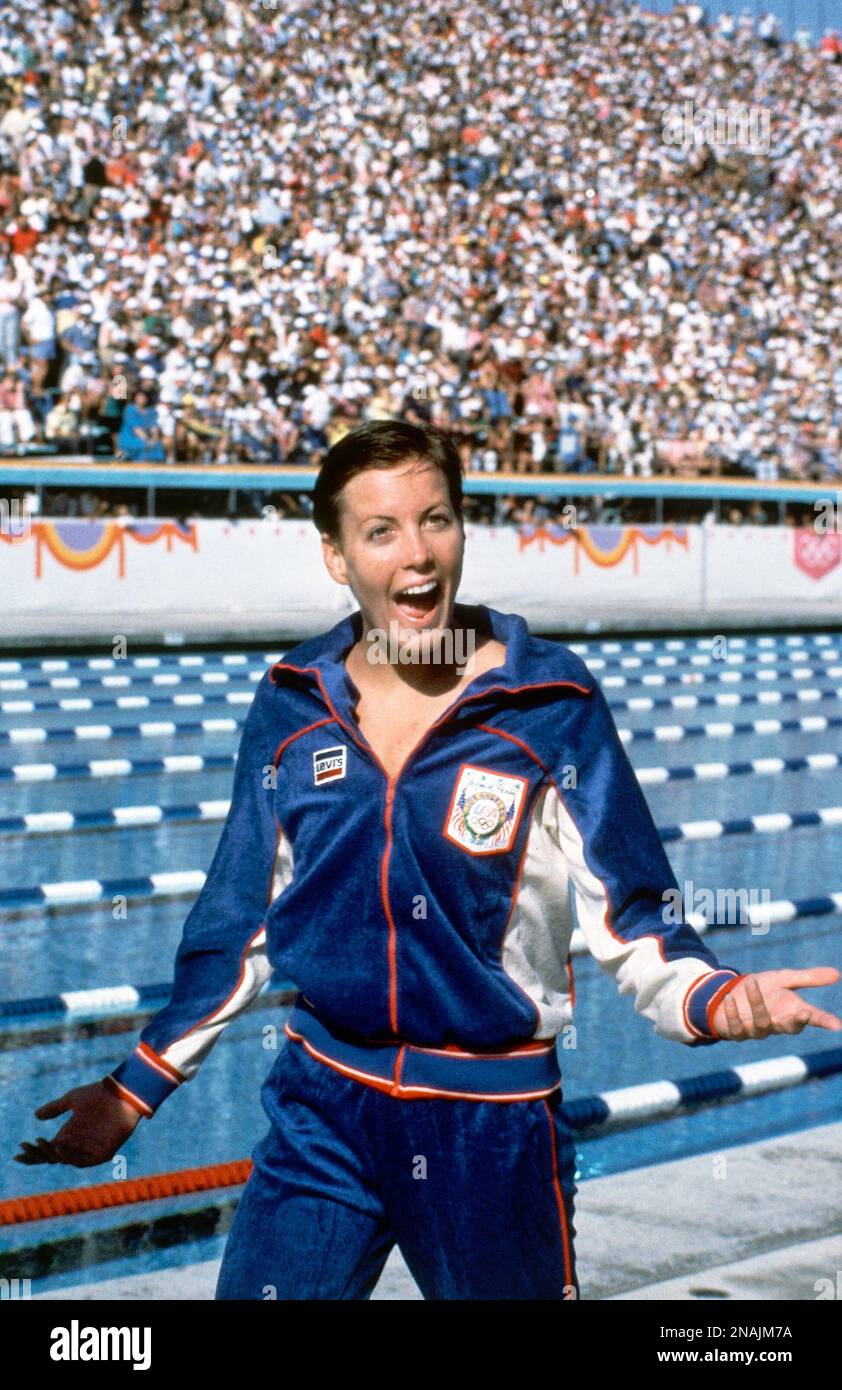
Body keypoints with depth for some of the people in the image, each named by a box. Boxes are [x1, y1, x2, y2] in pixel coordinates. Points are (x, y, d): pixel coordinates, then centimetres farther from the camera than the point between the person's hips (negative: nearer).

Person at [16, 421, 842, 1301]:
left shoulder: (552, 705, -10)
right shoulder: (292, 706, -1)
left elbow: (632, 916, -7)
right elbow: (240, 923, 9)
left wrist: (717, 999, -28)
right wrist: (136, 1089, 10)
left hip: (493, 1123, -2)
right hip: (320, 1111, 2)